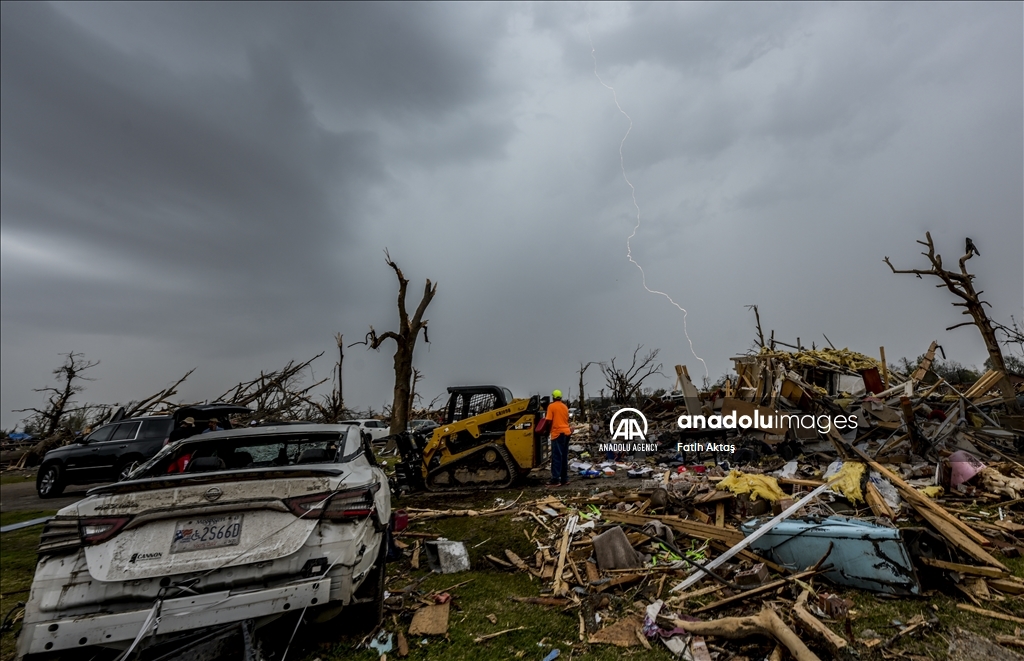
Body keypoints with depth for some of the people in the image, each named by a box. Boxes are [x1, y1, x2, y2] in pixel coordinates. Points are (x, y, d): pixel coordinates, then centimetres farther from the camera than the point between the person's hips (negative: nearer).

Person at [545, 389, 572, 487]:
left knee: (556, 457, -5)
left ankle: (555, 480, -5)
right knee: (564, 457, 11)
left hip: (558, 433, -7)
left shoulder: (551, 406, -5)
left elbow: (549, 421, -9)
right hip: (566, 432, 7)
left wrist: (548, 431, 4)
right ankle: (564, 479, 14)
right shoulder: (565, 406, 14)